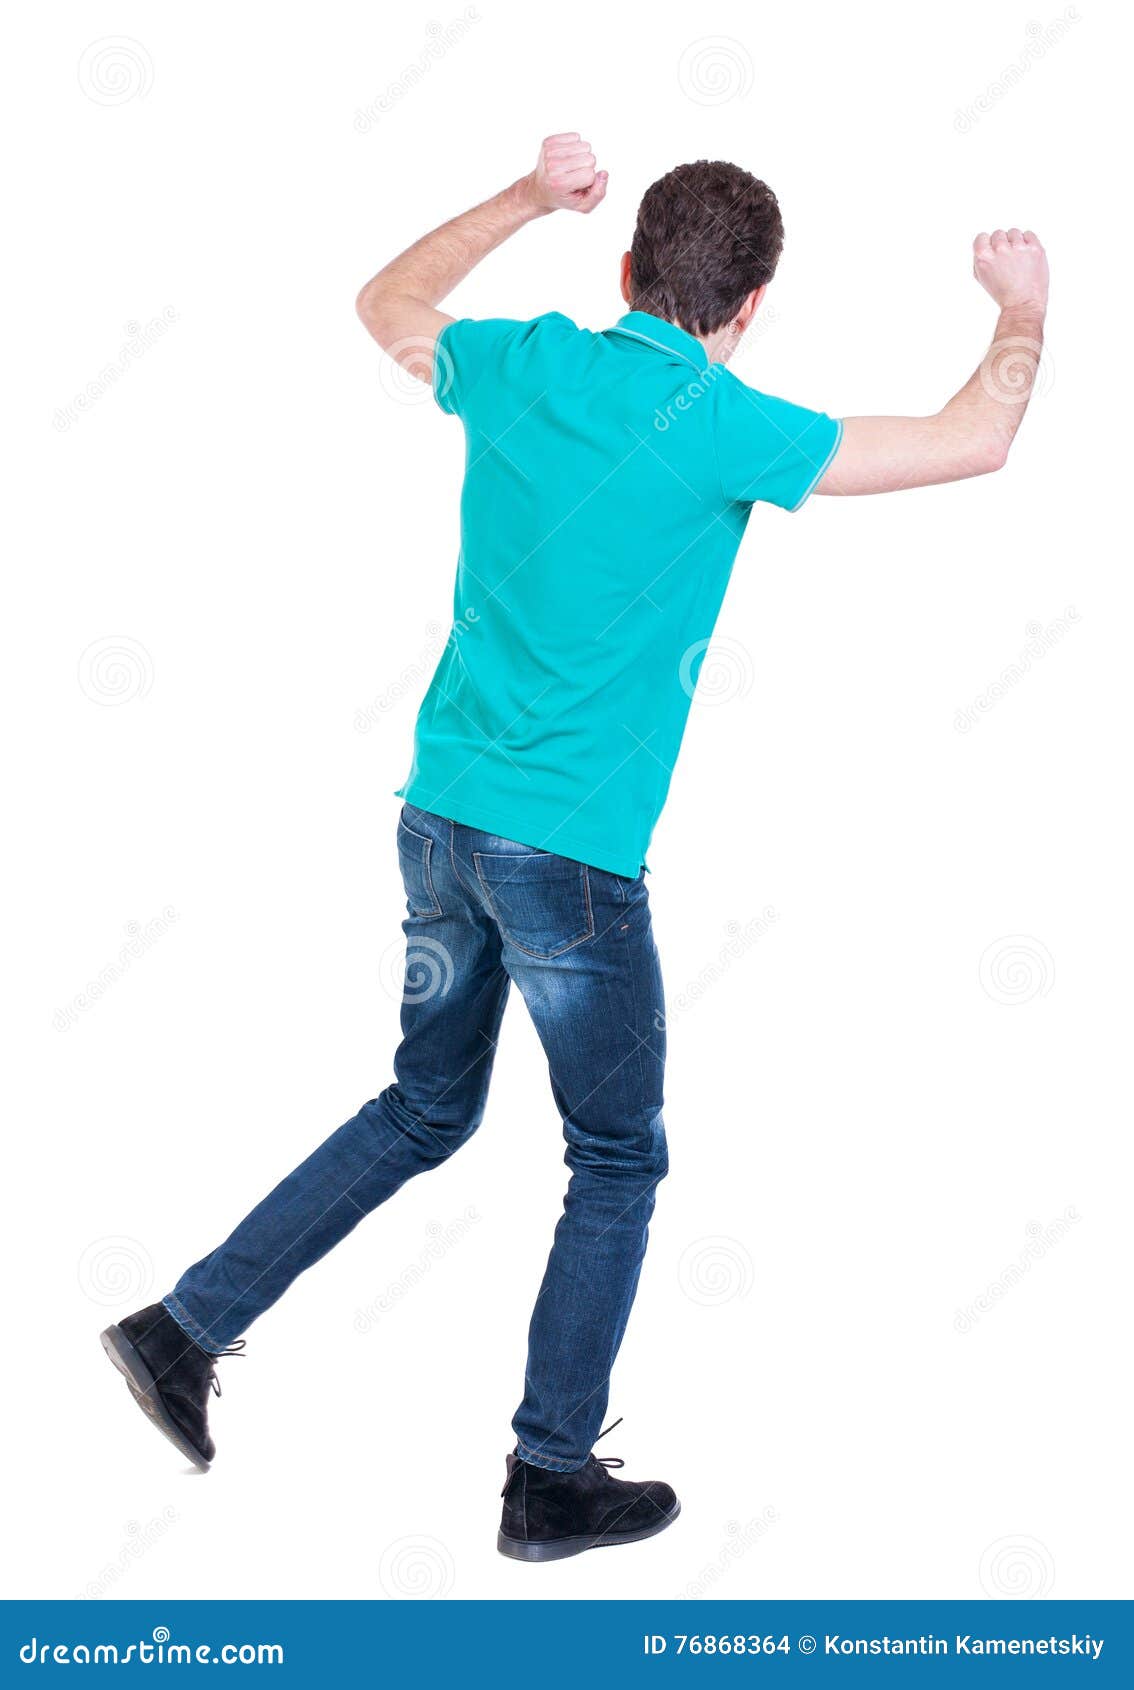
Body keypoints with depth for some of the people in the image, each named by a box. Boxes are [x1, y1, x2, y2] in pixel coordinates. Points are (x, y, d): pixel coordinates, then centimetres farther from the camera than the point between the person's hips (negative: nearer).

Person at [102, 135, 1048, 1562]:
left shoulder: (519, 365, 3)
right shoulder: (720, 427, -13)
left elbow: (385, 303, 26)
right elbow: (973, 442, -6)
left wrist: (528, 199, 31)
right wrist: (1023, 306, 13)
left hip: (440, 817, 7)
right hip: (569, 854, -6)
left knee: (426, 1109, 23)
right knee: (618, 1162, 11)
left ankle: (187, 1324, 23)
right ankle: (551, 1478, 18)